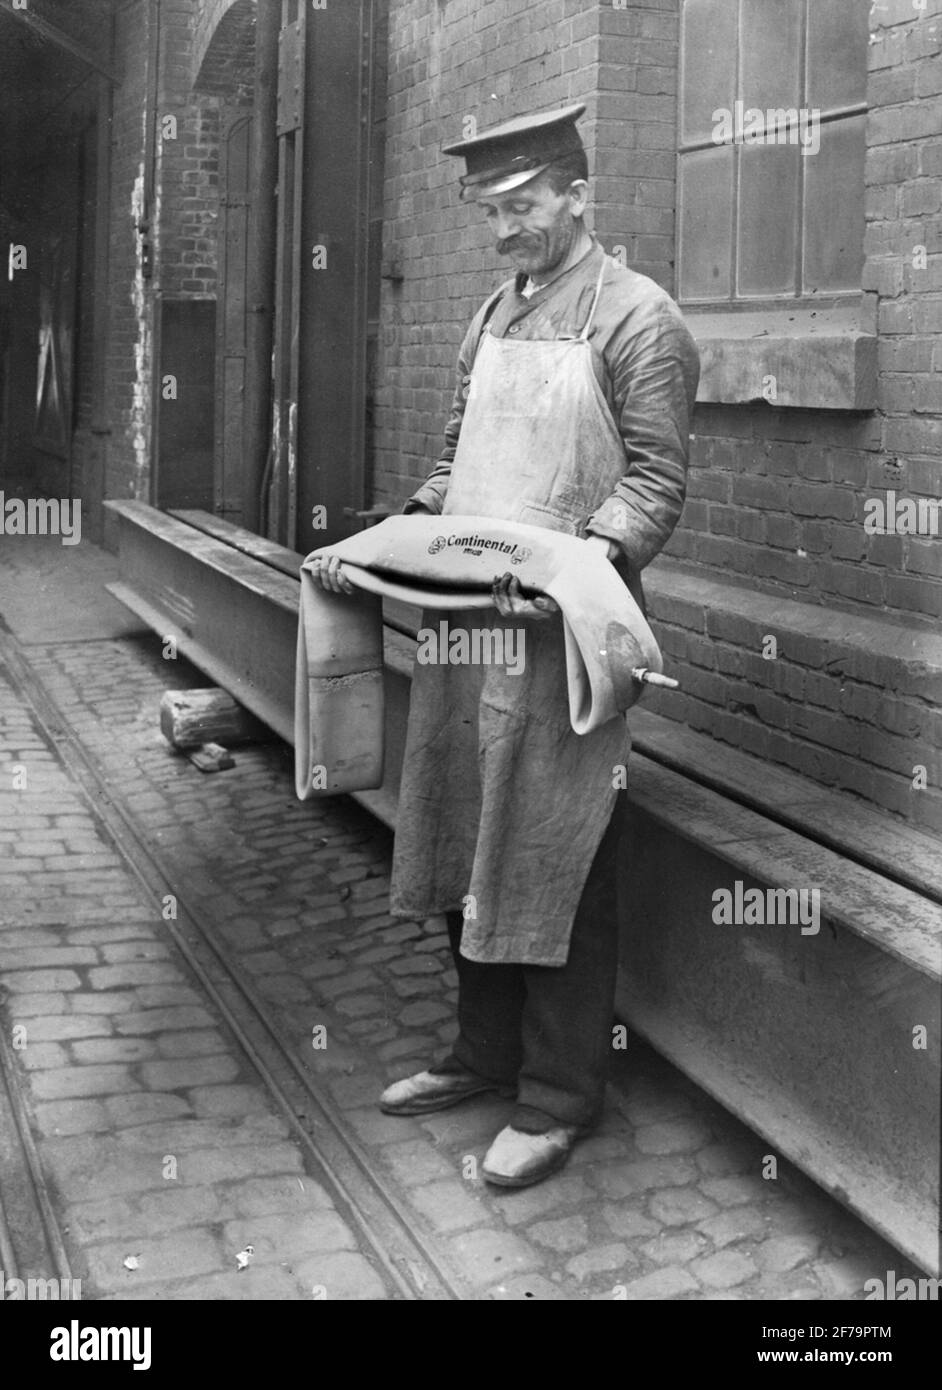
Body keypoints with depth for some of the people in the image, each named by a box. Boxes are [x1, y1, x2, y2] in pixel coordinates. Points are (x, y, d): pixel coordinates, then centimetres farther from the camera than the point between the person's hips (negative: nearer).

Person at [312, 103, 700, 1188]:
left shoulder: (638, 320, -7)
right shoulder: (492, 316, 15)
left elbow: (655, 485, -12)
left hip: (561, 638, -7)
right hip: (461, 622, 7)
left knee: (555, 871, 0)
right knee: (467, 852, 14)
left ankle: (557, 1100, 14)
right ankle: (485, 1056, 30)